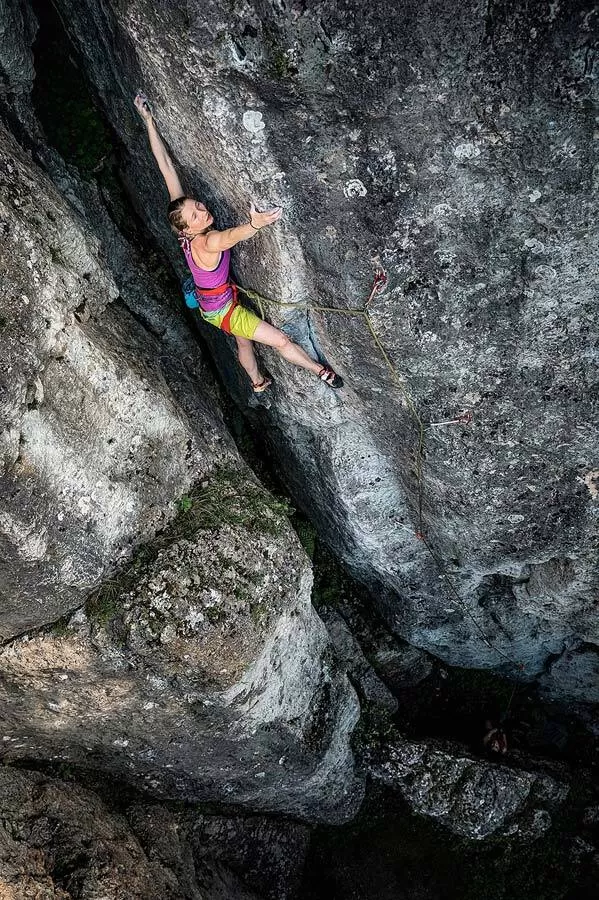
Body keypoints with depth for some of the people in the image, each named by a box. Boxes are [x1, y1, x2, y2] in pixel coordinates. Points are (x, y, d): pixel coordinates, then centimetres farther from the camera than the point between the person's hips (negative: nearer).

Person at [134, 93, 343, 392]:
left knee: (244, 341, 31)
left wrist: (149, 122, -19)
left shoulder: (181, 212, -17)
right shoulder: (207, 243, -39)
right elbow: (234, 235, -63)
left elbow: (166, 165, -19)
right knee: (282, 340, 2)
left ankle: (258, 382, 55)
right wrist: (255, 224, -83)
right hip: (221, 310, -9)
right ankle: (321, 371, 21)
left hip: (212, 304, 9)